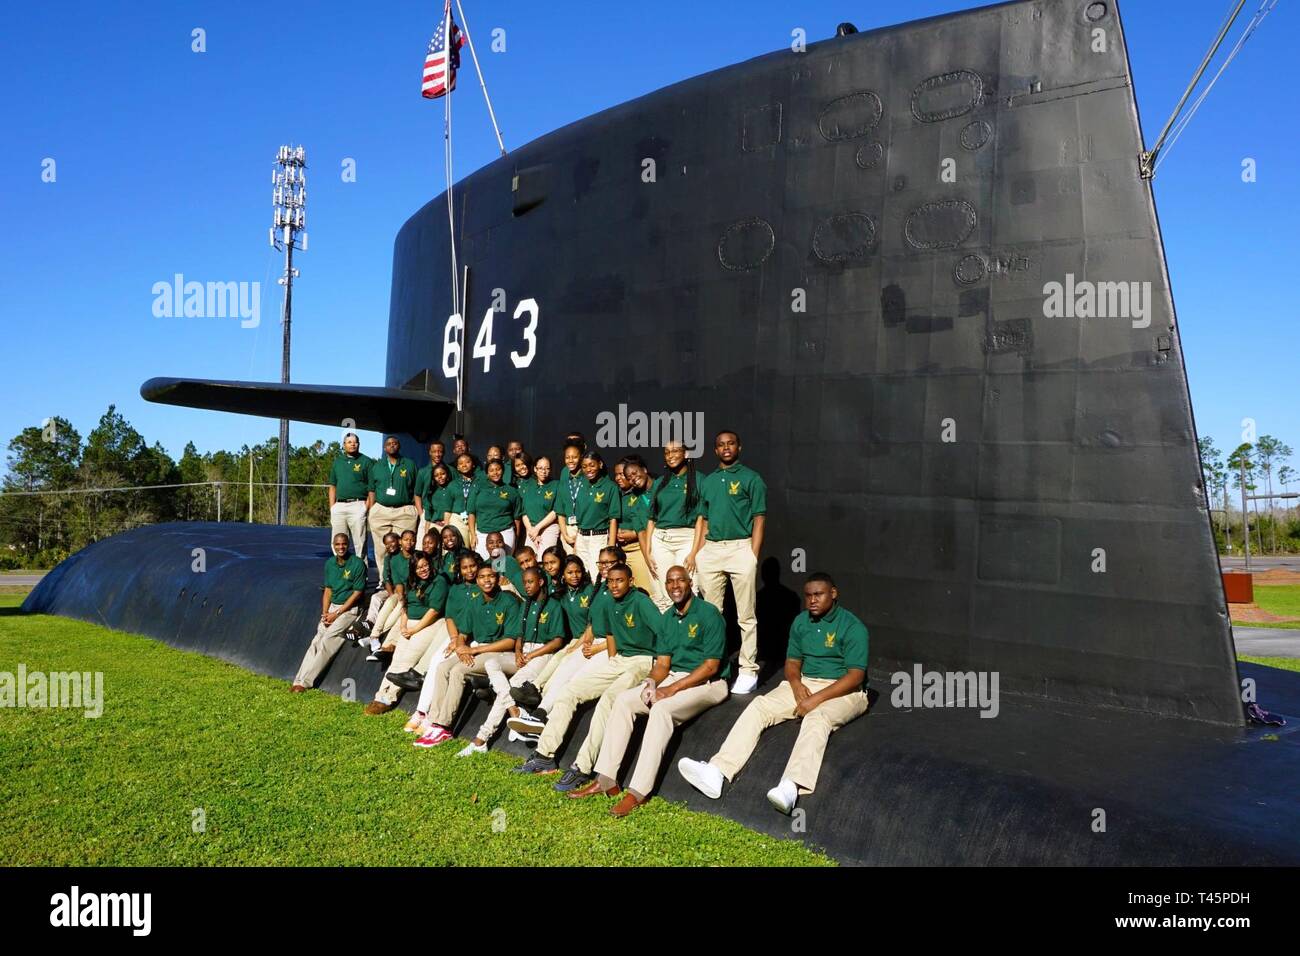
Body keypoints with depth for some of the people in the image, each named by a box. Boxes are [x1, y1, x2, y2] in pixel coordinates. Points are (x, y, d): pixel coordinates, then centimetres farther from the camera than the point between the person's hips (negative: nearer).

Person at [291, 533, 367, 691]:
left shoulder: (357, 564, -10)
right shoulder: (330, 563, 8)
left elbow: (357, 593, -11)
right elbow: (328, 589, 11)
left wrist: (337, 614, -13)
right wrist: (324, 613, -4)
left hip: (349, 608, -5)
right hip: (332, 607, 6)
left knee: (327, 640, -21)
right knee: (316, 640, -12)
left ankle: (304, 681, -22)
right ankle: (299, 681, -20)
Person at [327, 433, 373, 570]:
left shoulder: (366, 461, 3)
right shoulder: (337, 462, 16)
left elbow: (372, 488, -1)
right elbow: (332, 487, 18)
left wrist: (369, 509, -11)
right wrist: (331, 509, 9)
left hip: (358, 506, -5)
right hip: (339, 506, 5)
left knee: (359, 544, -3)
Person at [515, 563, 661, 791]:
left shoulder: (640, 601, -15)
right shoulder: (608, 602, 8)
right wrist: (611, 660, 9)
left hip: (642, 661, -8)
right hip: (616, 660, 8)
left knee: (607, 700, -32)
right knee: (568, 692, -1)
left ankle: (582, 769, -30)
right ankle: (545, 755, 3)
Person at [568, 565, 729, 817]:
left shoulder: (709, 614, -11)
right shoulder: (668, 617, 12)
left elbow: (711, 666, -16)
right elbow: (662, 663, 10)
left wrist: (673, 689, -20)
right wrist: (651, 683, -13)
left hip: (706, 683, -7)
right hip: (673, 678, 8)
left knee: (662, 708, -33)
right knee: (623, 700, -10)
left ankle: (639, 791, -31)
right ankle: (605, 780, -10)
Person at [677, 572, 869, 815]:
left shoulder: (853, 627, -12)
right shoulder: (801, 622, 8)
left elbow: (855, 676, -17)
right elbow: (792, 662, 13)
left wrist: (816, 699, -23)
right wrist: (796, 684, -11)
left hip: (843, 691, -6)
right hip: (805, 684, 6)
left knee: (817, 719, -38)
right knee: (759, 706, -17)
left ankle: (791, 788, -60)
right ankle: (716, 772, -33)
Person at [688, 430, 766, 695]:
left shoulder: (751, 478, 1)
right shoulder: (708, 482, 17)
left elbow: (759, 519, -3)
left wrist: (753, 557, -10)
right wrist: (695, 552, 9)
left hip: (741, 547, -5)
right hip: (710, 549, 5)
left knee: (746, 616, -2)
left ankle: (748, 670, 4)